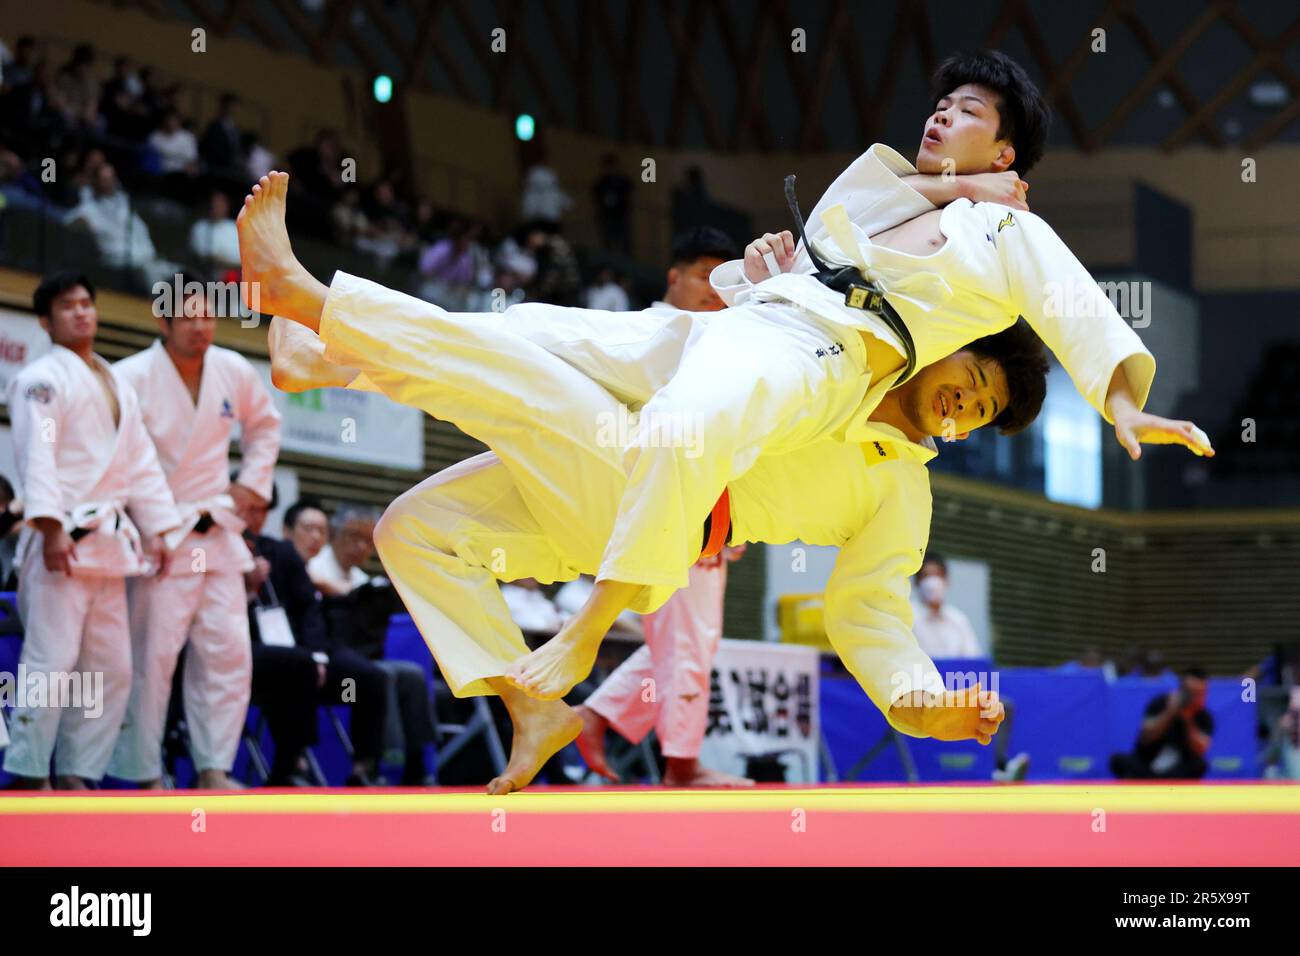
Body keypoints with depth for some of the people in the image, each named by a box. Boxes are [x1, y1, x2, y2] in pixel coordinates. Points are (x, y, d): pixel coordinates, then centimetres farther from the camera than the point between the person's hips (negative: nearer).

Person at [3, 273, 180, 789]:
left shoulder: (117, 384, 20)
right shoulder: (42, 379, -5)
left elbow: (141, 461, 20)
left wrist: (156, 529, 12)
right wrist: (51, 529, -23)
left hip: (108, 540, 8)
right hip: (61, 541, -8)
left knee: (111, 668, 8)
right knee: (52, 658, -13)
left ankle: (77, 774, 15)